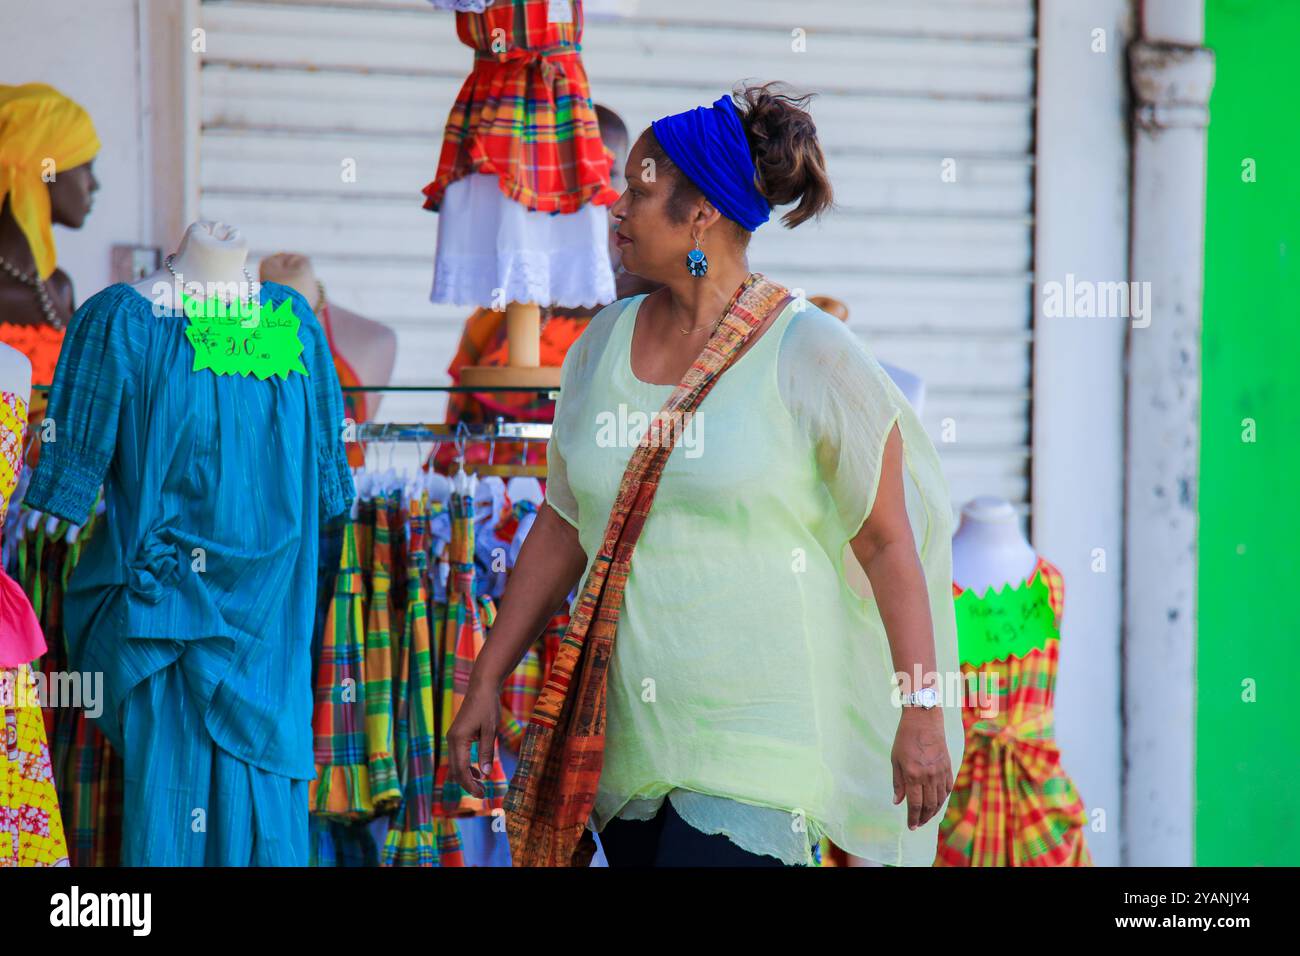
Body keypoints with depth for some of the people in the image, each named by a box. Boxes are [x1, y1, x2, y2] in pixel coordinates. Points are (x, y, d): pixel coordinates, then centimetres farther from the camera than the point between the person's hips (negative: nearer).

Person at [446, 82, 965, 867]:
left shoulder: (810, 355, -7)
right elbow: (562, 529, 17)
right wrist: (488, 680, 16)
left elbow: (889, 543, -7)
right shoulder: (605, 346, 10)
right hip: (630, 736, 6)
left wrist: (922, 712, -11)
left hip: (761, 742, -6)